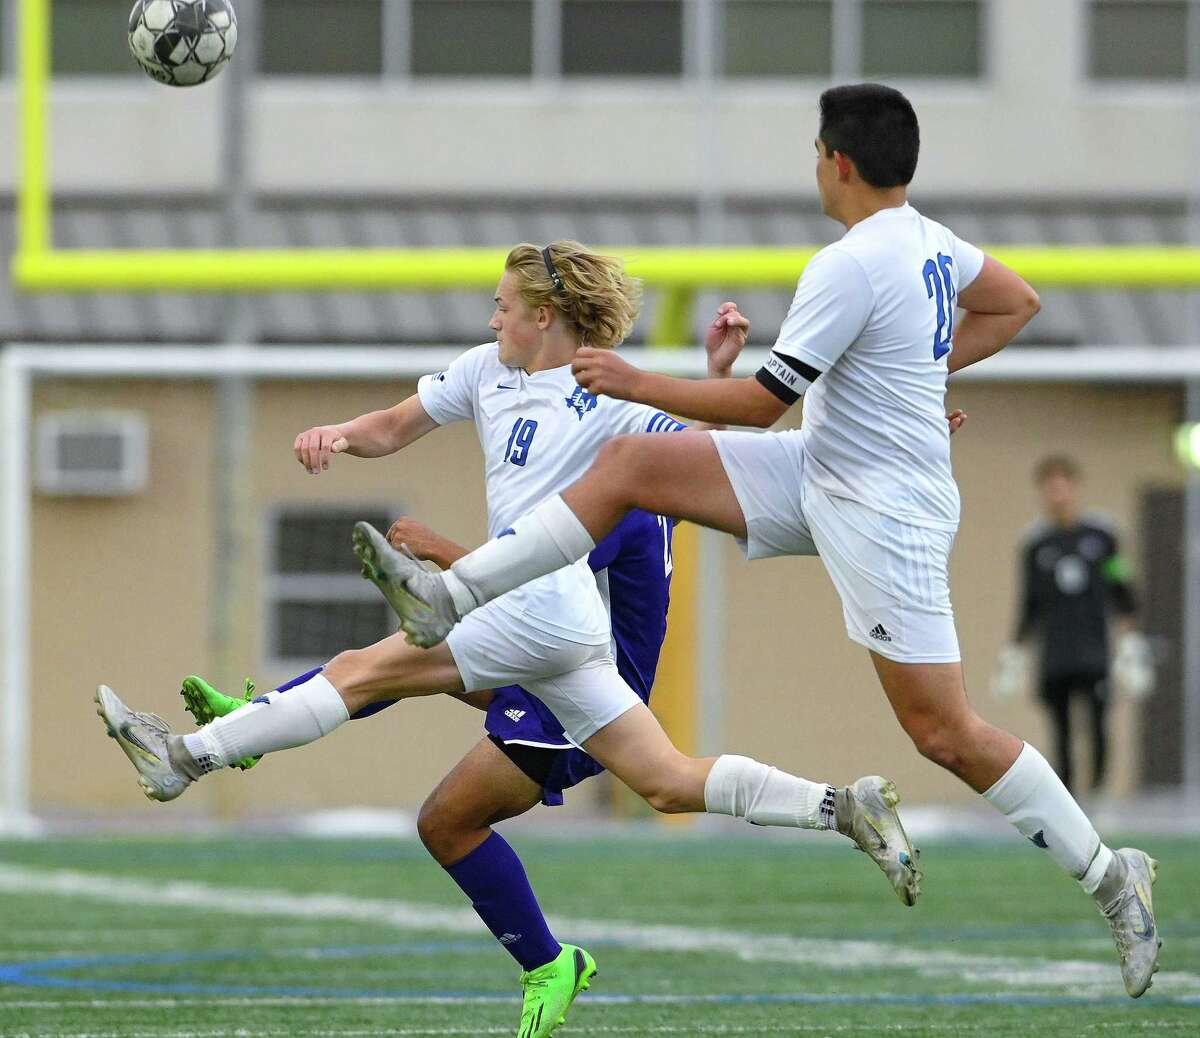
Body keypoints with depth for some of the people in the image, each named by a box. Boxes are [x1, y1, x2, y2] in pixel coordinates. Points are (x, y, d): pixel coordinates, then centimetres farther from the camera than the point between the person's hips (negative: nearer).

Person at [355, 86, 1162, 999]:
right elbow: (1016, 304, 23)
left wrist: (639, 383, -8)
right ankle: (449, 600, 2)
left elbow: (761, 403, -18)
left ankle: (1111, 877, 6)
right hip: (823, 472, 10)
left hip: (884, 511, -10)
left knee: (945, 733, -6)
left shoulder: (849, 267, -23)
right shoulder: (931, 241, 4)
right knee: (629, 461, 2)